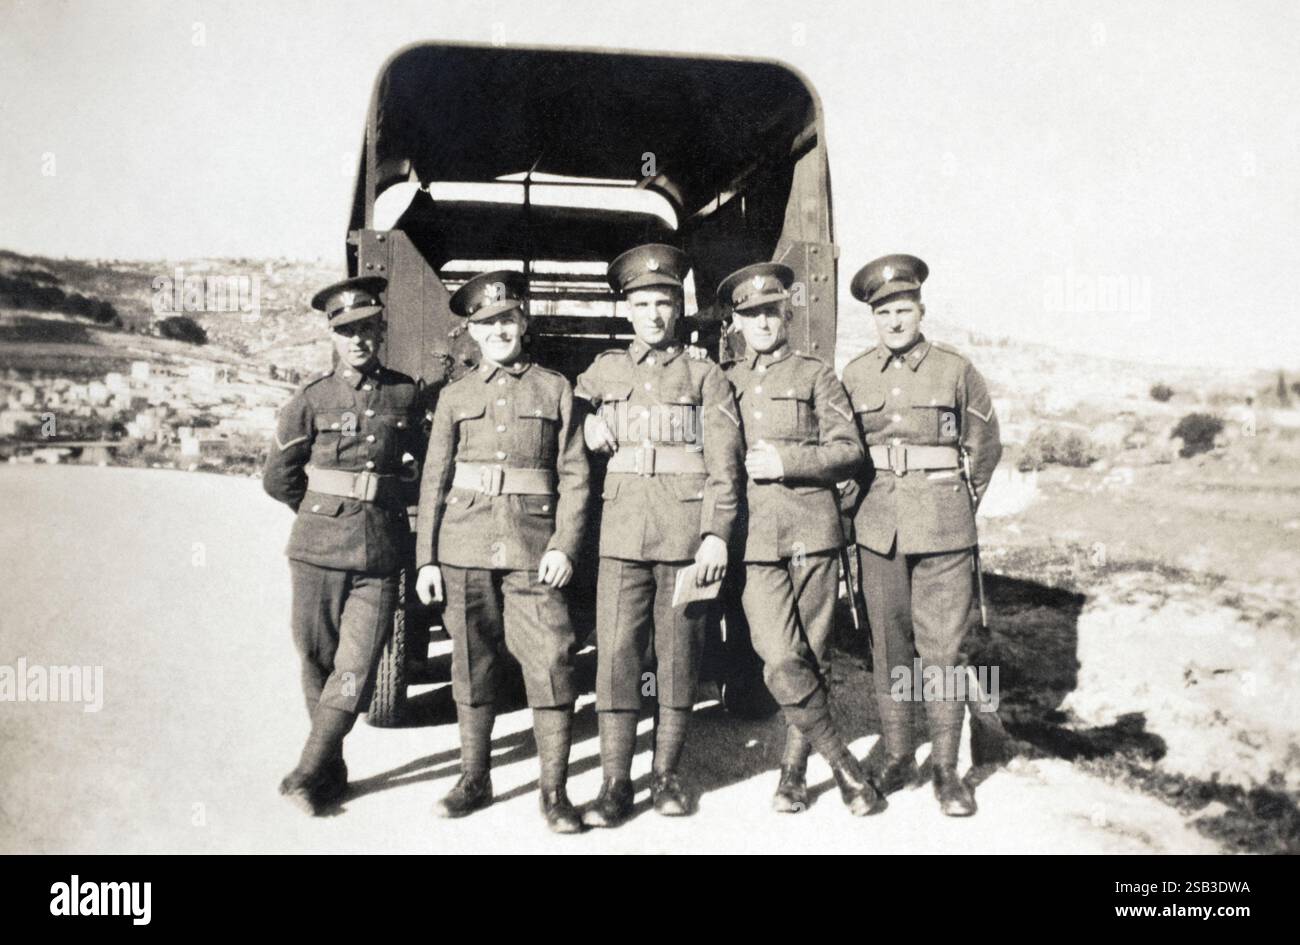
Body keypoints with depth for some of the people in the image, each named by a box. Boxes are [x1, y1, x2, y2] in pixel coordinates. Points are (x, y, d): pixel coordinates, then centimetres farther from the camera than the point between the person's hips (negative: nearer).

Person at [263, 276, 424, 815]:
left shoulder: (405, 395, 5)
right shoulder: (311, 400, -1)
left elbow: (419, 459, 20)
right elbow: (278, 479, 6)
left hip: (382, 553, 1)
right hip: (319, 548, 0)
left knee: (356, 665, -6)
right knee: (318, 660, 7)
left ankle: (308, 775, 3)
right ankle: (331, 770, 22)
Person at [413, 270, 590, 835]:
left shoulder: (555, 389, 8)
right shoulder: (455, 397, 12)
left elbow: (574, 476, 4)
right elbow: (433, 483, 10)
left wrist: (564, 546, -7)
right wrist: (426, 559, 4)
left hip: (532, 549, -2)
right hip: (465, 547, 2)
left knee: (551, 664, -6)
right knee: (472, 667, 9)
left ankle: (555, 792, 5)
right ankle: (474, 780, 23)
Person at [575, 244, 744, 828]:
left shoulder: (705, 377, 8)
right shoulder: (602, 371, 15)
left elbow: (724, 465, 1)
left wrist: (716, 534, -9)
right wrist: (587, 427, 4)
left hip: (686, 533, -1)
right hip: (623, 531, 2)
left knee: (678, 655, 4)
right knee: (617, 651, -4)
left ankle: (666, 775, 15)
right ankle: (615, 783, 3)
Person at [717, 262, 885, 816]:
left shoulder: (816, 375, 8)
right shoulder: (724, 383, 15)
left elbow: (849, 451, 0)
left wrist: (787, 462, -12)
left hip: (812, 531, -1)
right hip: (754, 540, 1)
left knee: (813, 658, 4)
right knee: (780, 661, -11)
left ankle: (794, 765, 21)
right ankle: (844, 766, 3)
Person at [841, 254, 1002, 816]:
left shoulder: (955, 370, 0)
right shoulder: (855, 375, 6)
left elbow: (984, 446, 11)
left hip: (944, 529, -2)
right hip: (879, 529, 2)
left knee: (943, 650, -1)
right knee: (888, 649, 8)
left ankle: (946, 771, 9)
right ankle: (897, 759, 20)